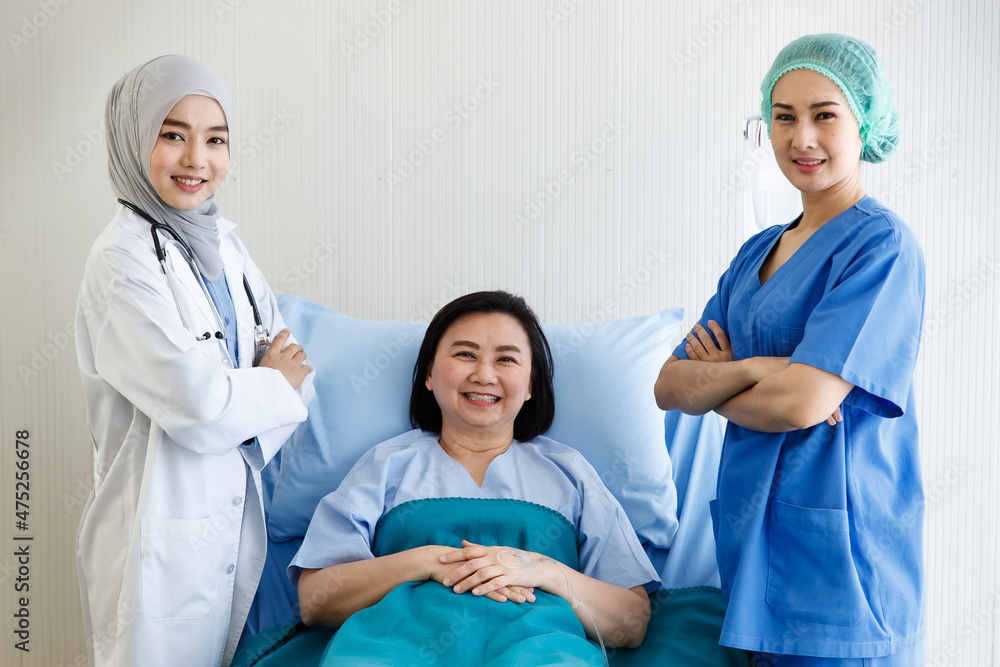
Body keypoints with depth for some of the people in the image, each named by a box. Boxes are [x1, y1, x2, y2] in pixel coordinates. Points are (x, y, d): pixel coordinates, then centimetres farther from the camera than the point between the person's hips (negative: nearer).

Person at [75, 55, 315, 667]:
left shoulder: (224, 243, 7)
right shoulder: (124, 260, -17)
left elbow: (290, 362, 7)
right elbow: (201, 405, -23)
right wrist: (276, 386, -5)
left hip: (236, 516, 7)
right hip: (161, 529, -7)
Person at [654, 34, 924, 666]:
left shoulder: (882, 244, -10)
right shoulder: (758, 252, 12)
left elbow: (802, 401, -21)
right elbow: (669, 386, 4)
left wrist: (712, 382, -3)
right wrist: (751, 369, -14)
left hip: (835, 558, -7)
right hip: (755, 541, 7)